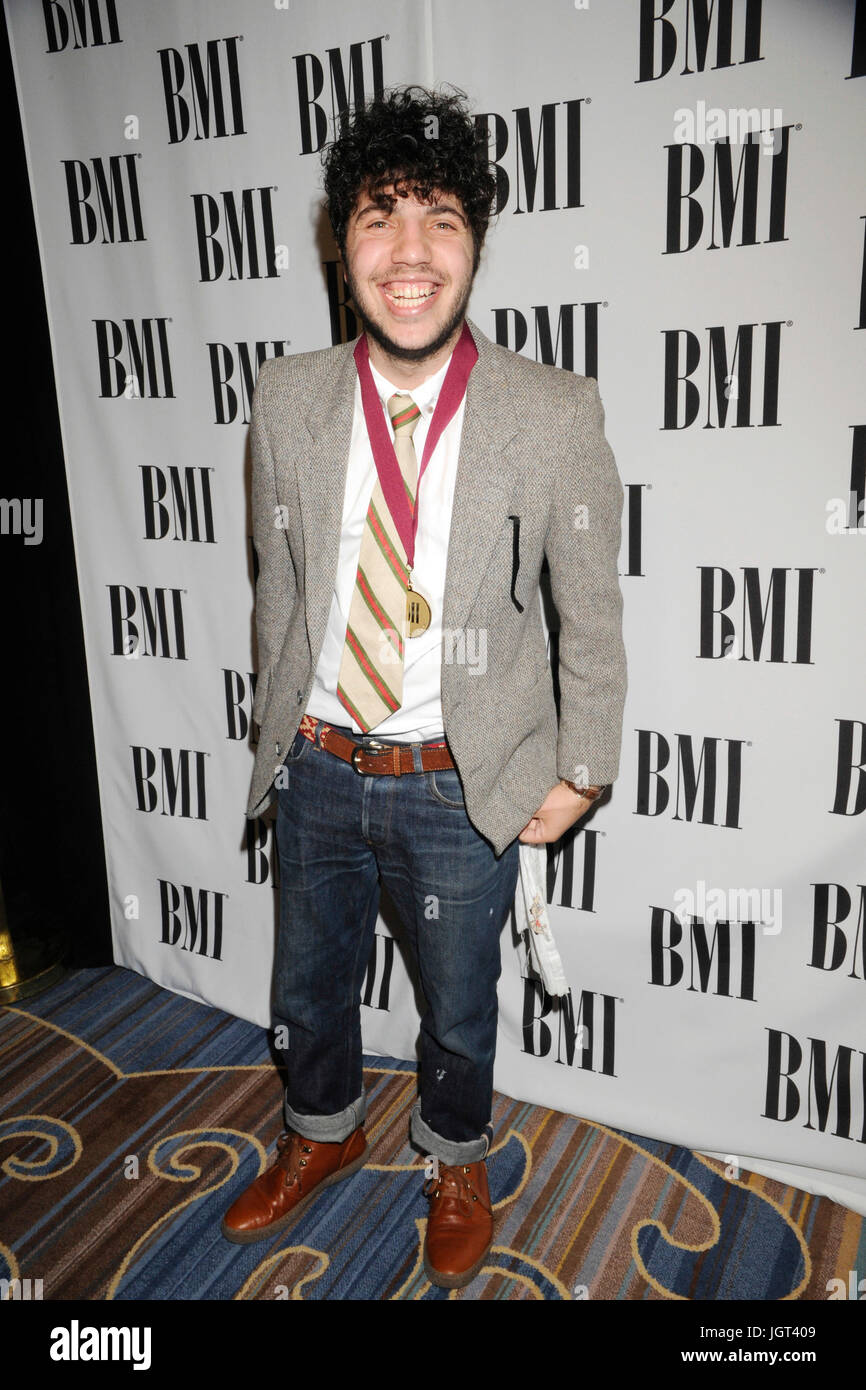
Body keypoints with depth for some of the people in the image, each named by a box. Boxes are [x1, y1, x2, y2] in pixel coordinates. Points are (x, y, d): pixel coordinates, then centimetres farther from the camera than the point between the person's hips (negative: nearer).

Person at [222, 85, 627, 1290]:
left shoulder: (556, 415, -14)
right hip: (319, 769, 3)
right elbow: (278, 584, 5)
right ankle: (324, 1136, 55)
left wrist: (581, 771, -3)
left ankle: (455, 1162, 52)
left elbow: (591, 613, -6)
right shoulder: (287, 400, -5)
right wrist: (277, 733, 10)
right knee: (309, 983, 24)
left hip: (466, 783, -2)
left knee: (459, 1004, 20)